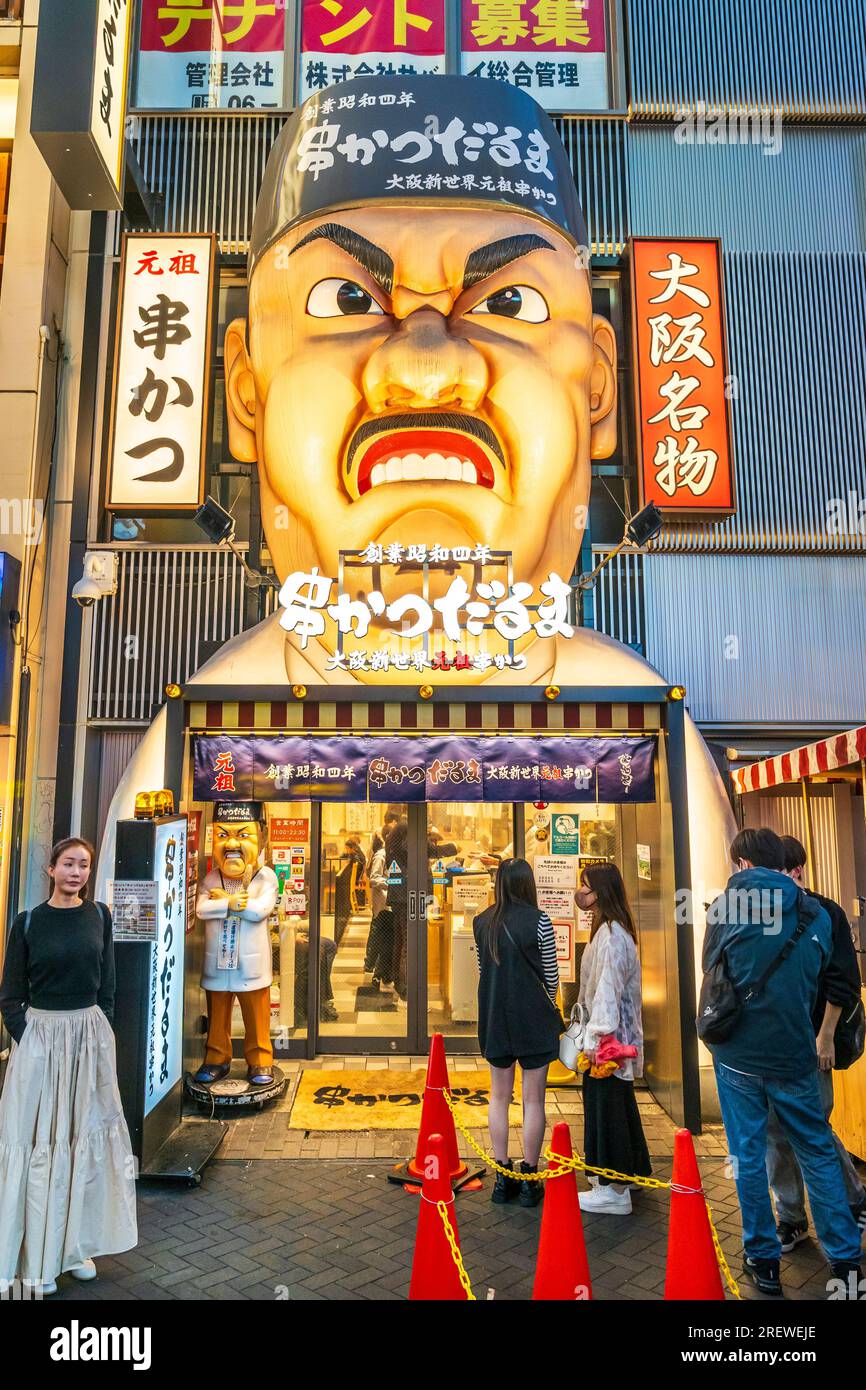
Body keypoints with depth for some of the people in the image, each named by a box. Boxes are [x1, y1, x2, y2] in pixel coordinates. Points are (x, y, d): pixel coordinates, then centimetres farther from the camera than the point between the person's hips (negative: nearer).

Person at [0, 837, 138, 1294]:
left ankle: (77, 1245, 27)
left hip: (91, 1036, 3)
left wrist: (100, 1031, 0)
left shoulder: (99, 916, 2)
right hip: (40, 1035, -3)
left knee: (87, 1135, 11)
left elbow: (107, 985, 7)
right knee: (39, 1141, 5)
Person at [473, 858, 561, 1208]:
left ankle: (502, 1178, 18)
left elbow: (484, 968, 7)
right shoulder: (538, 921, -12)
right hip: (532, 1018, -4)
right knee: (533, 1099, 6)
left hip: (494, 1017, 4)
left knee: (499, 1096, 13)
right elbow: (551, 975, -4)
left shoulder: (482, 922, 0)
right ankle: (528, 1181, 12)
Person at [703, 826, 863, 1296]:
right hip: (794, 1053, 2)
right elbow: (822, 982, 10)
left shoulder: (725, 906, -7)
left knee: (748, 1157, 10)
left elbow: (711, 973, 3)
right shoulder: (815, 914, 0)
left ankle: (764, 1260, 20)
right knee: (818, 1153, 16)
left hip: (738, 1054, -2)